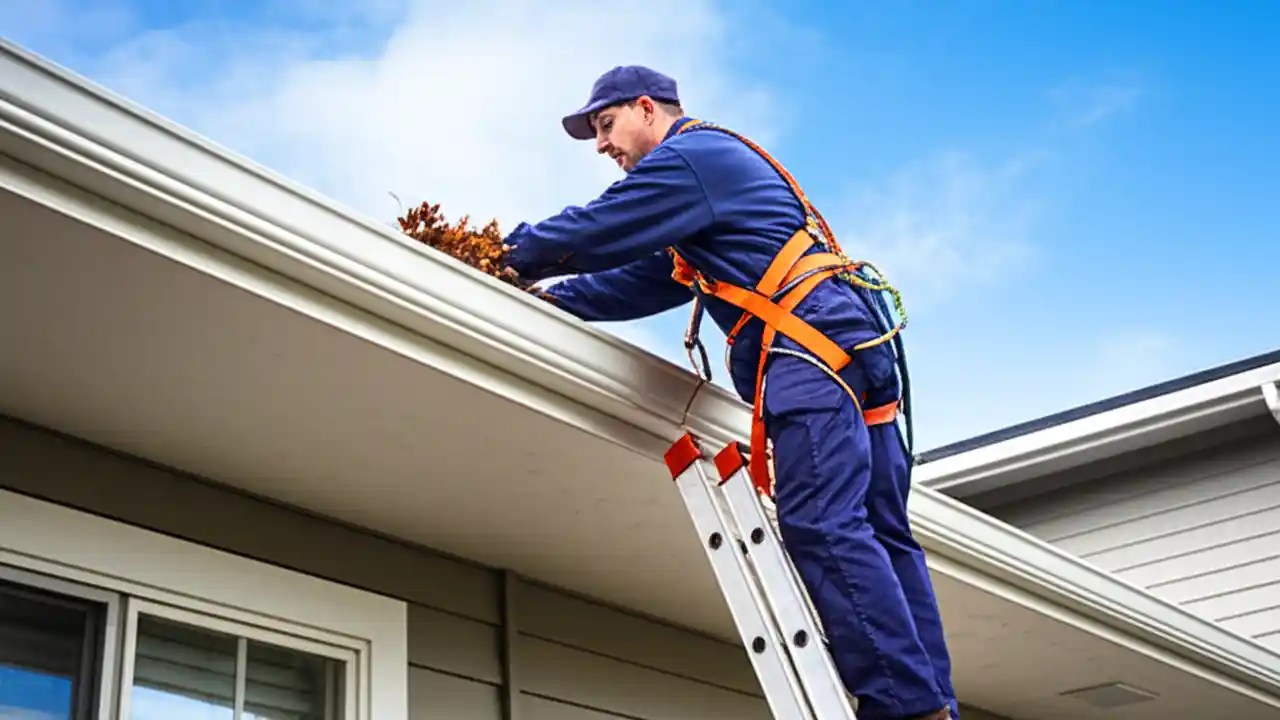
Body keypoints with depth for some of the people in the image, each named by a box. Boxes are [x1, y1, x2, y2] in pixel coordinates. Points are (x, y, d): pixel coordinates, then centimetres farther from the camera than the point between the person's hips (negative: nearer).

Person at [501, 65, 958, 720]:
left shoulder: (689, 154, 2)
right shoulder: (715, 165, 33)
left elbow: (596, 232, -2)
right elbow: (643, 283, 32)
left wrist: (512, 253, 14)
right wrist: (551, 292, 27)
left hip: (808, 346, -10)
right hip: (851, 345, 10)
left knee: (821, 526, -18)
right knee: (878, 533, 3)